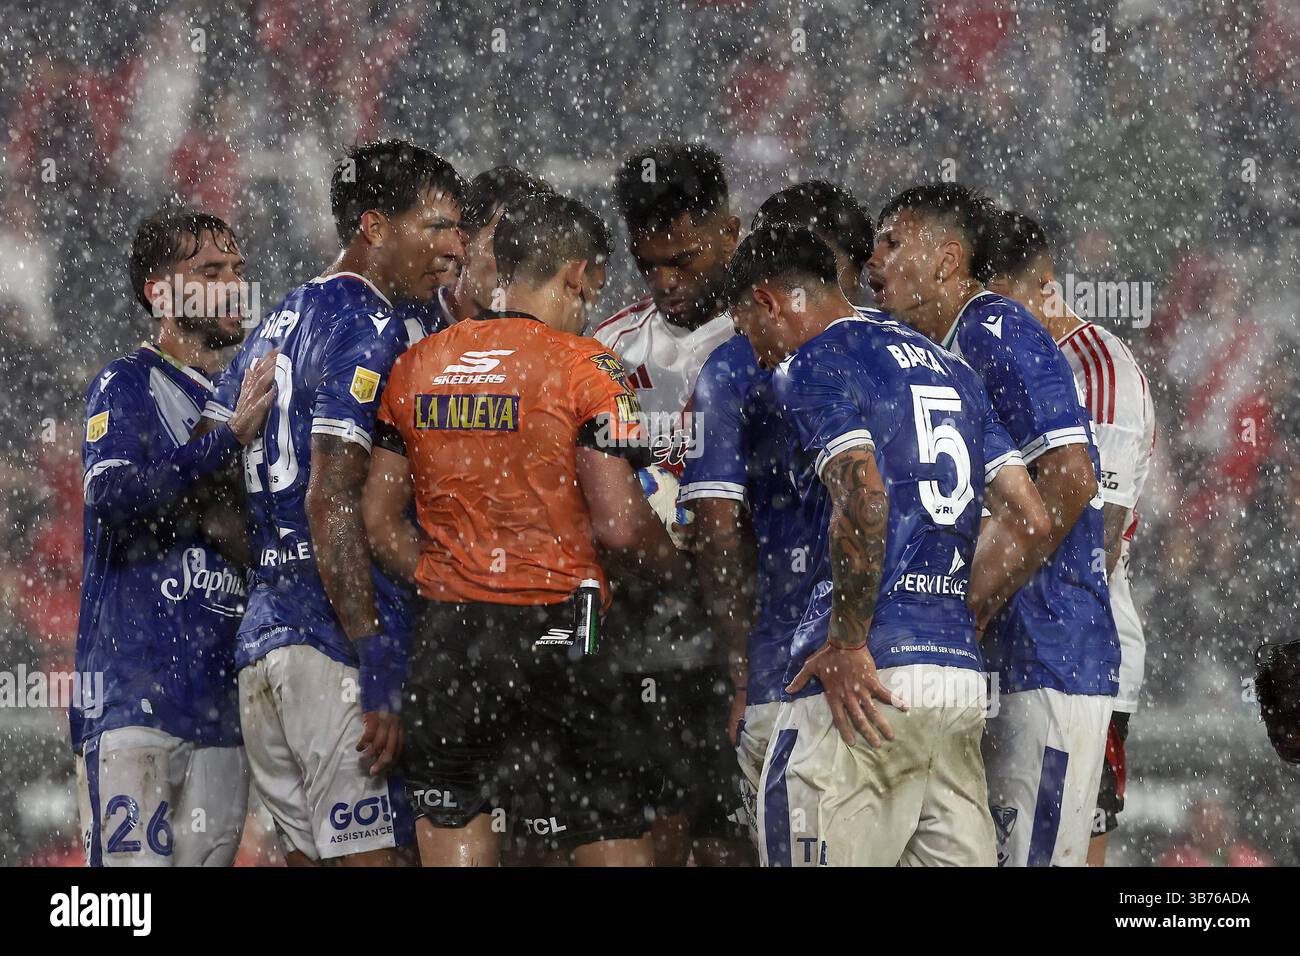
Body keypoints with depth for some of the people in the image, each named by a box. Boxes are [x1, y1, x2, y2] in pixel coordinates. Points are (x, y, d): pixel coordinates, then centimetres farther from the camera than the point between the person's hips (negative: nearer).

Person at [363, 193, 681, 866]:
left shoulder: (417, 366, 9)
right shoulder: (583, 367, -6)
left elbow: (379, 519, 11)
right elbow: (619, 524, -11)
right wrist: (677, 571, 7)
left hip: (444, 635, 5)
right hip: (551, 629, -5)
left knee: (454, 851, 6)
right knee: (613, 842, 2)